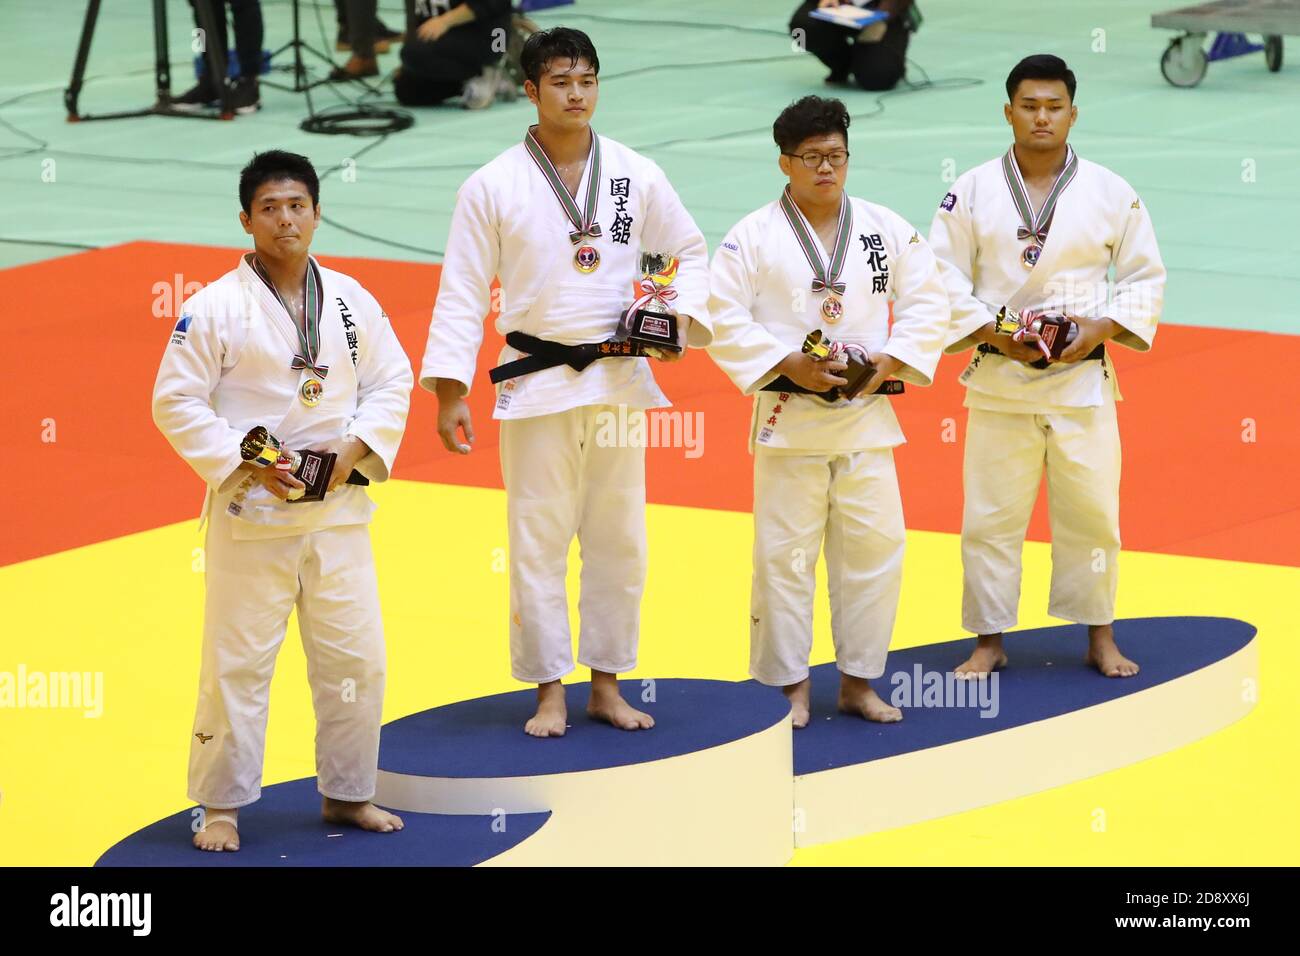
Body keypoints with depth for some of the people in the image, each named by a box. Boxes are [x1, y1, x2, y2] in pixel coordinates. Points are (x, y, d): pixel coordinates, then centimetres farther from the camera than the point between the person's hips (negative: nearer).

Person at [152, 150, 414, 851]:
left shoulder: (351, 301, 5)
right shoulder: (215, 306, -8)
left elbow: (391, 382, 11)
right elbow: (175, 401, -8)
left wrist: (359, 447, -6)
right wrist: (241, 466, -15)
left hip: (337, 508, 4)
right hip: (248, 512, -4)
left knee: (355, 656, 8)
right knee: (237, 662, -1)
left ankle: (346, 794, 23)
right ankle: (221, 806, 10)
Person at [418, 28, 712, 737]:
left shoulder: (637, 176, 1)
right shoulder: (493, 186, -5)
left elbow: (691, 252, 13)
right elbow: (462, 293, -4)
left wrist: (684, 318, -5)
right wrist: (449, 394, -8)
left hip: (617, 379, 3)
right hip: (535, 381, -2)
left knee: (618, 539, 8)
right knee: (538, 539, 0)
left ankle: (607, 686, 20)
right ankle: (549, 695, 9)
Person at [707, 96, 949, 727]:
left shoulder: (888, 230, 6)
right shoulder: (752, 236, -2)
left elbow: (927, 305, 7)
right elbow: (724, 320, -6)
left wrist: (891, 360, -8)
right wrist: (788, 365, -16)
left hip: (866, 416, 3)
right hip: (788, 416, -3)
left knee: (874, 548, 3)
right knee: (784, 554, -1)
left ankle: (858, 684, 15)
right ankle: (790, 687, 10)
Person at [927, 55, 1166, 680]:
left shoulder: (1111, 194, 0)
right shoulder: (972, 192, -1)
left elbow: (1145, 276, 6)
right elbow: (944, 278, -1)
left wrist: (1102, 328, -10)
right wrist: (994, 334, -13)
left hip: (1082, 377, 0)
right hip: (998, 381, 0)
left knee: (1090, 511, 5)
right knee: (991, 516, 3)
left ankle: (1100, 638, 20)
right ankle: (989, 641, 15)